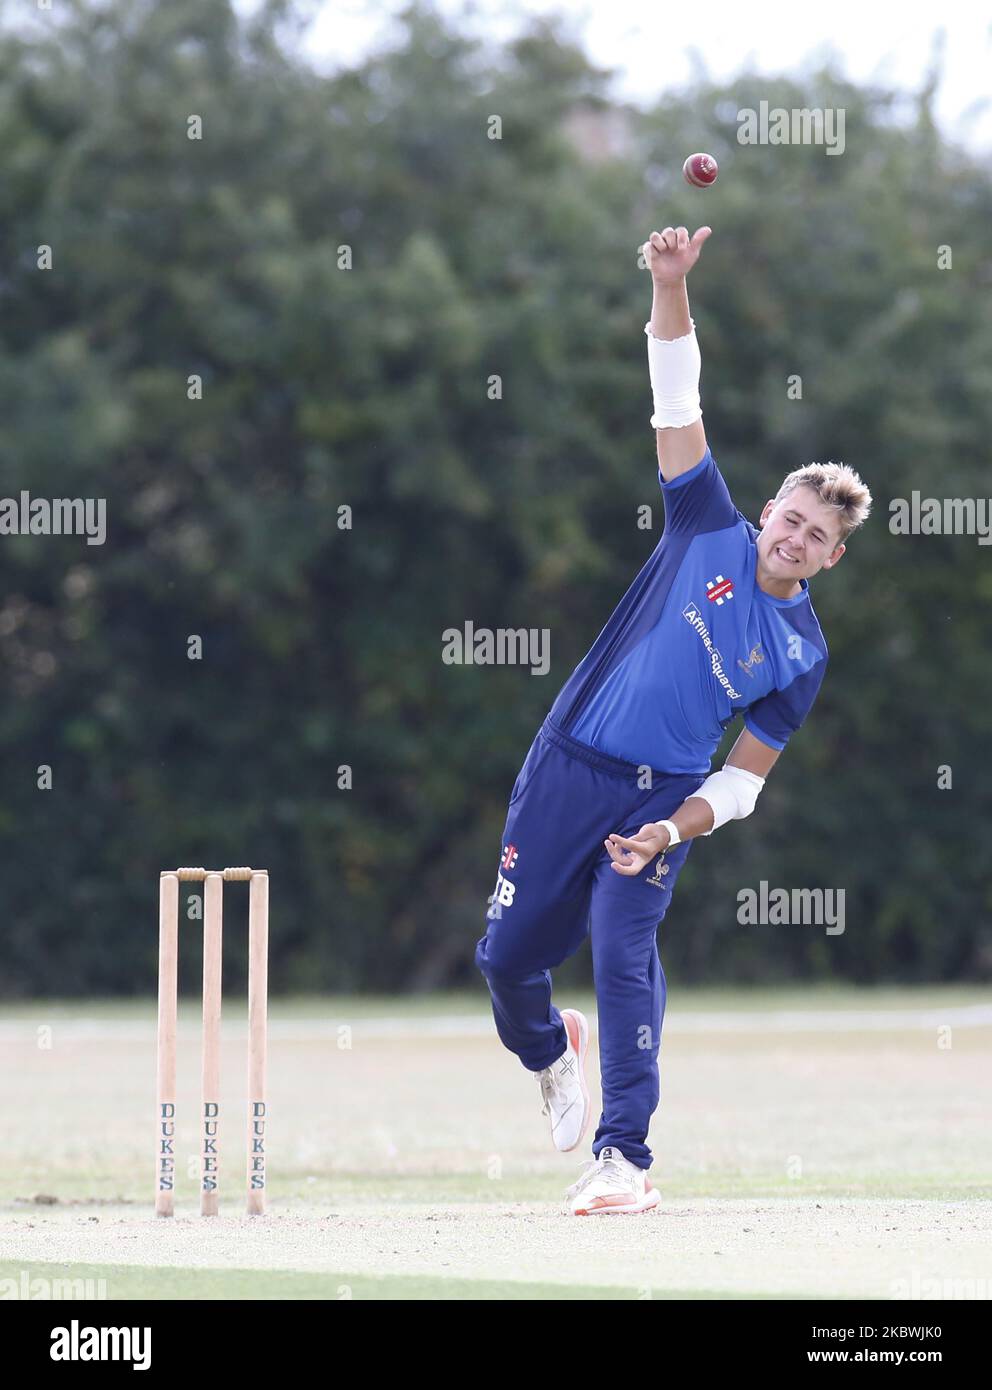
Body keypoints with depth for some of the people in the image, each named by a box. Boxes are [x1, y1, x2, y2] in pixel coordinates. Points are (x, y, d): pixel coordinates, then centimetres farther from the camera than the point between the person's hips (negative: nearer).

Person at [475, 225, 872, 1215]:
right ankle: (550, 1052, 40)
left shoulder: (801, 654, 1)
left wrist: (674, 830, -17)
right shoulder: (710, 534, 1)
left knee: (624, 953, -21)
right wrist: (671, 289, -17)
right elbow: (677, 404, -5)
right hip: (566, 769, 2)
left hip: (660, 796, -1)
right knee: (507, 955, 5)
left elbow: (744, 778, 1)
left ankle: (622, 1156, -18)